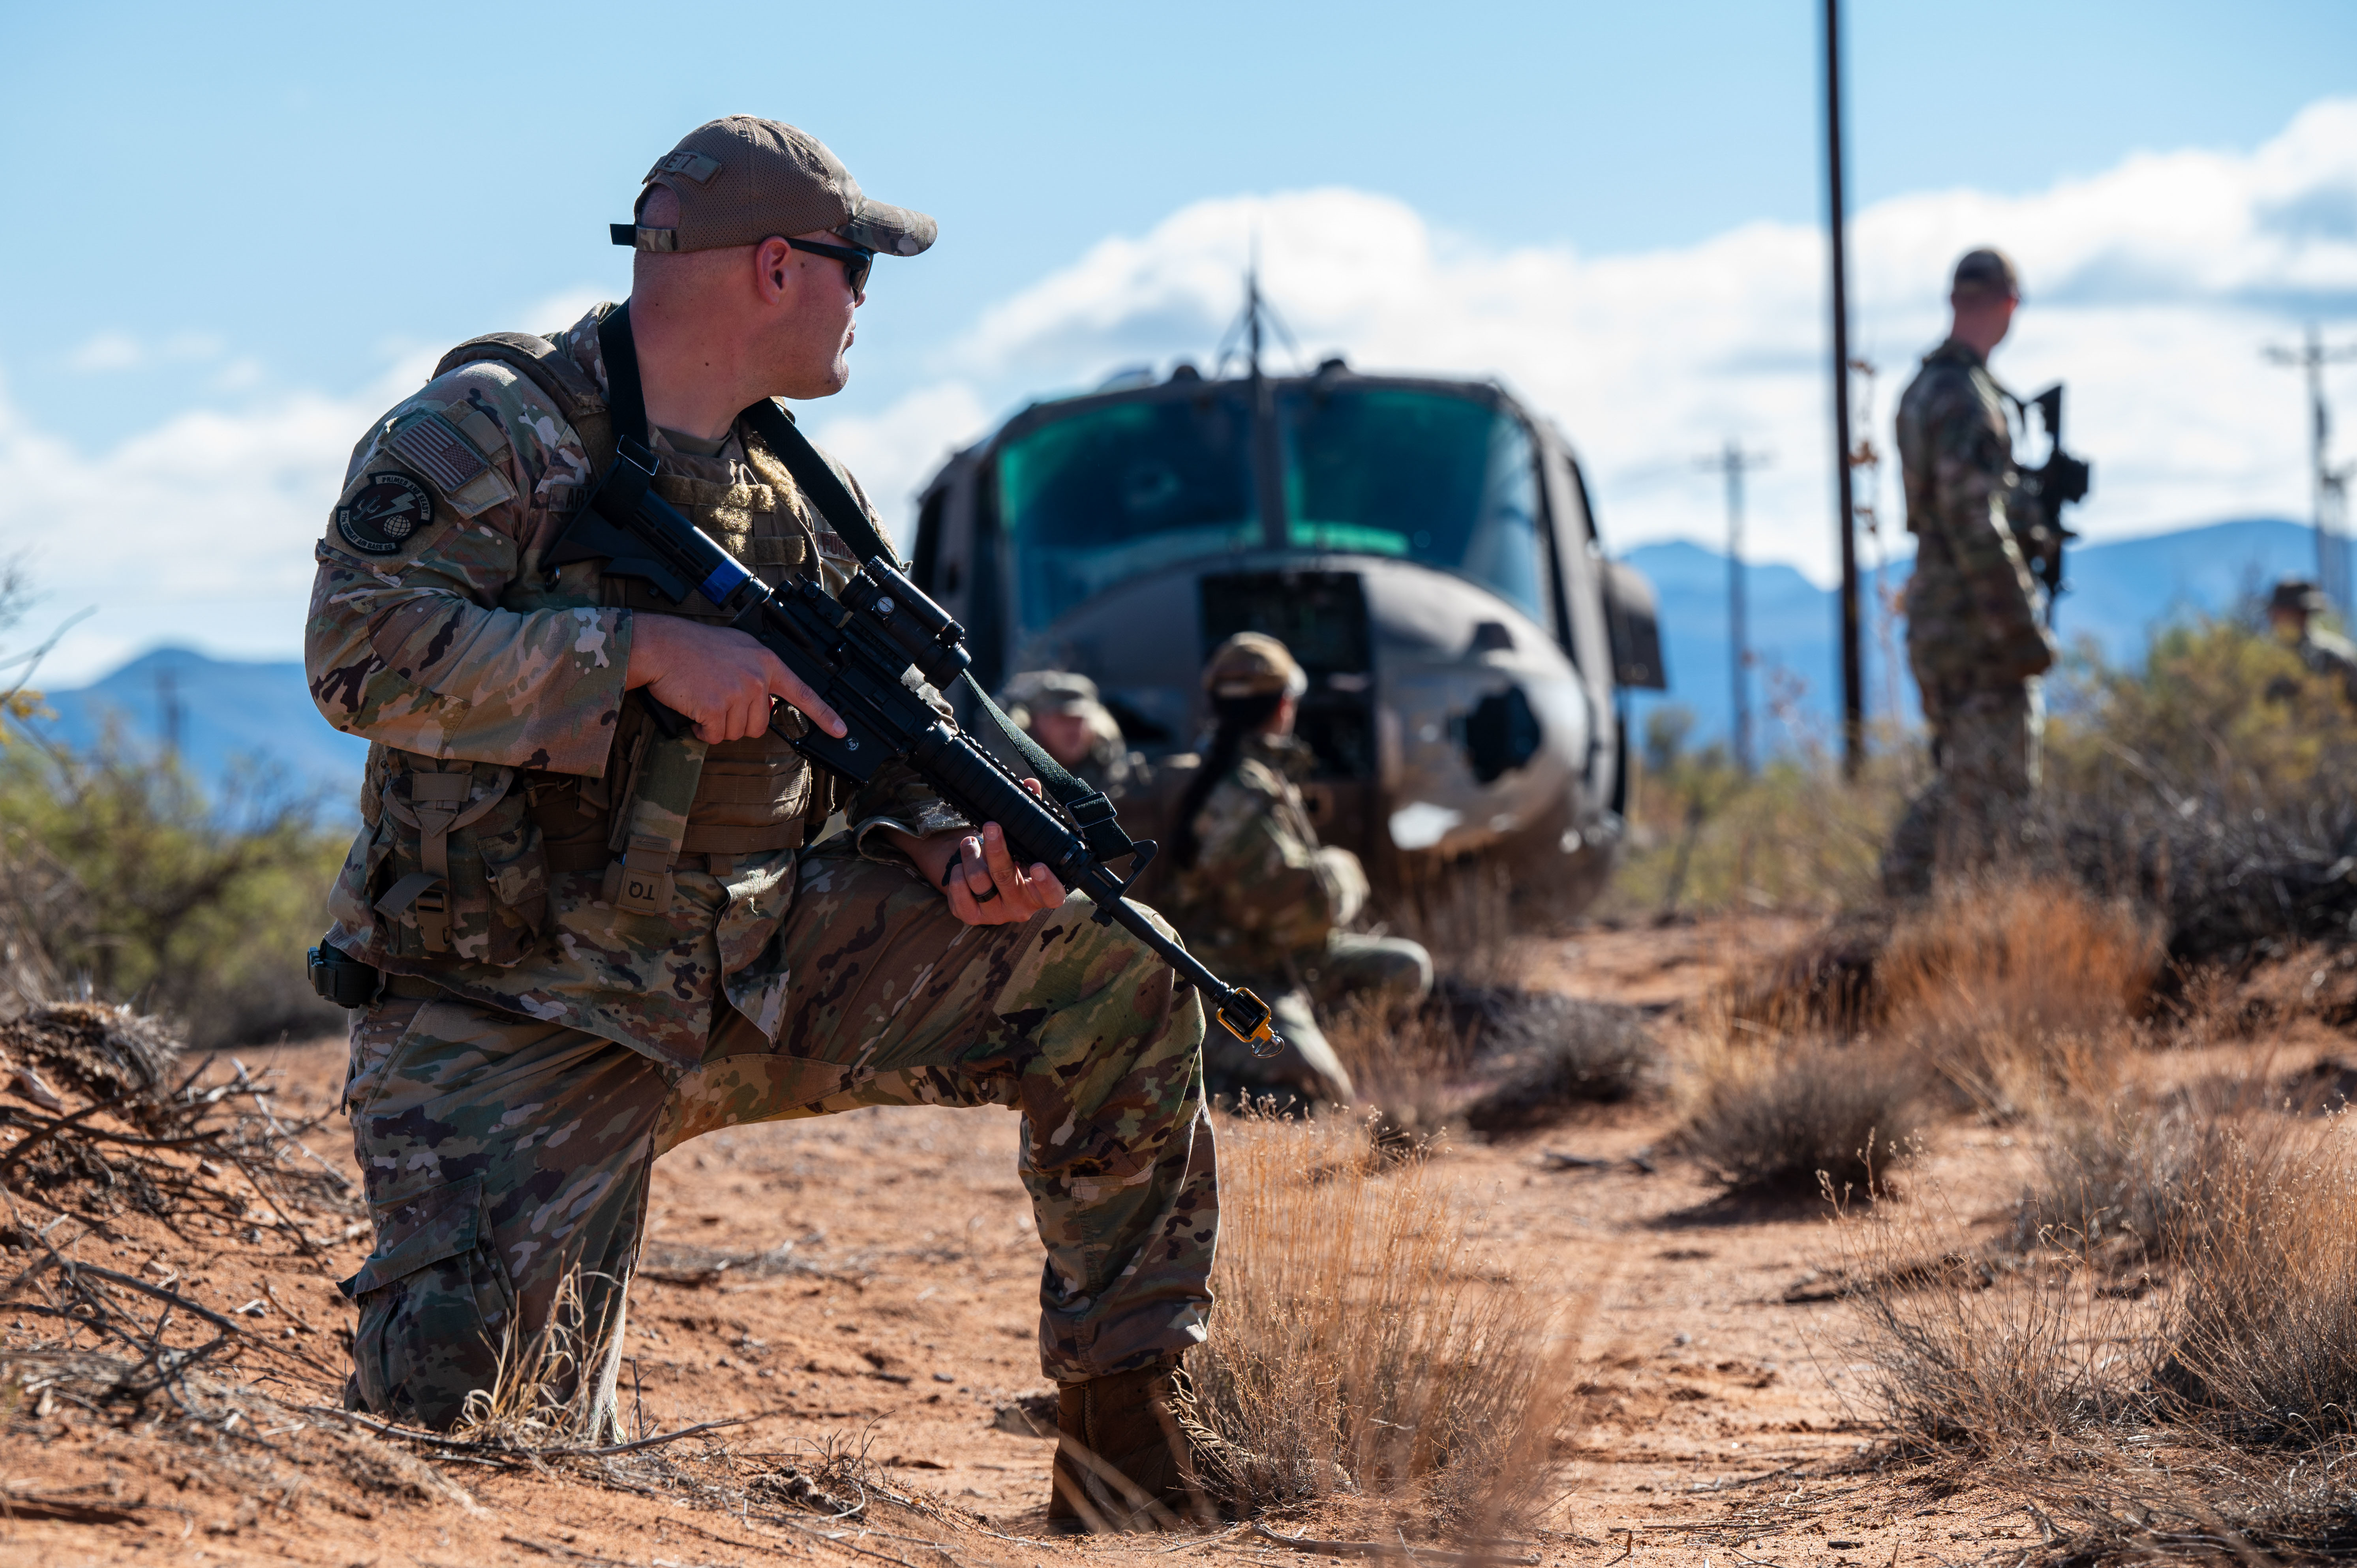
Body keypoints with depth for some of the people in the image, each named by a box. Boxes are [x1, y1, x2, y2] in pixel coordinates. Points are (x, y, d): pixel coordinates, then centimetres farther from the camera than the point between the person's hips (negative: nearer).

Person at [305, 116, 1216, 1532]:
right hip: (516, 1022, -6)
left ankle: (1130, 1439, 2)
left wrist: (962, 858, -7)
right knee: (472, 1420, -23)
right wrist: (651, 649, -24)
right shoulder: (491, 430, -8)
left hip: (757, 964, 6)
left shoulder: (792, 496, 13)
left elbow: (882, 752, 17)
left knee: (1112, 964, -4)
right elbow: (363, 648, -22)